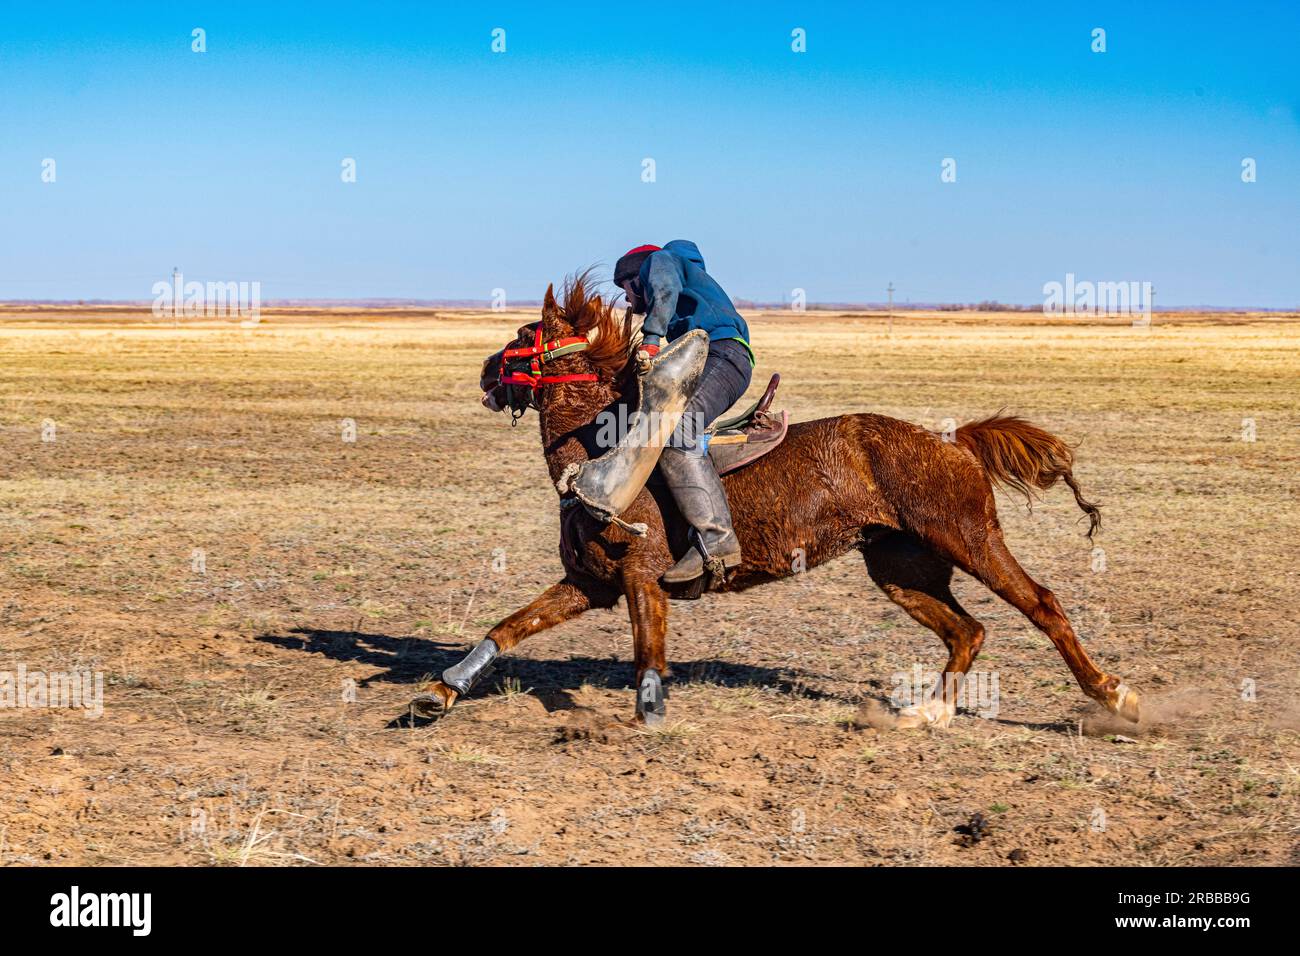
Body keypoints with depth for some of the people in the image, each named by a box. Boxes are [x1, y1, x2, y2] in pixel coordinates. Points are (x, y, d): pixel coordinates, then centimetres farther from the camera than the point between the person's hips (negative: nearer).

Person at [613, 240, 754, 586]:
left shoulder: (658, 261, 14)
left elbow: (665, 290, -10)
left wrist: (650, 342, -20)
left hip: (721, 353, -10)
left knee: (674, 428, -28)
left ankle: (716, 539, -42)